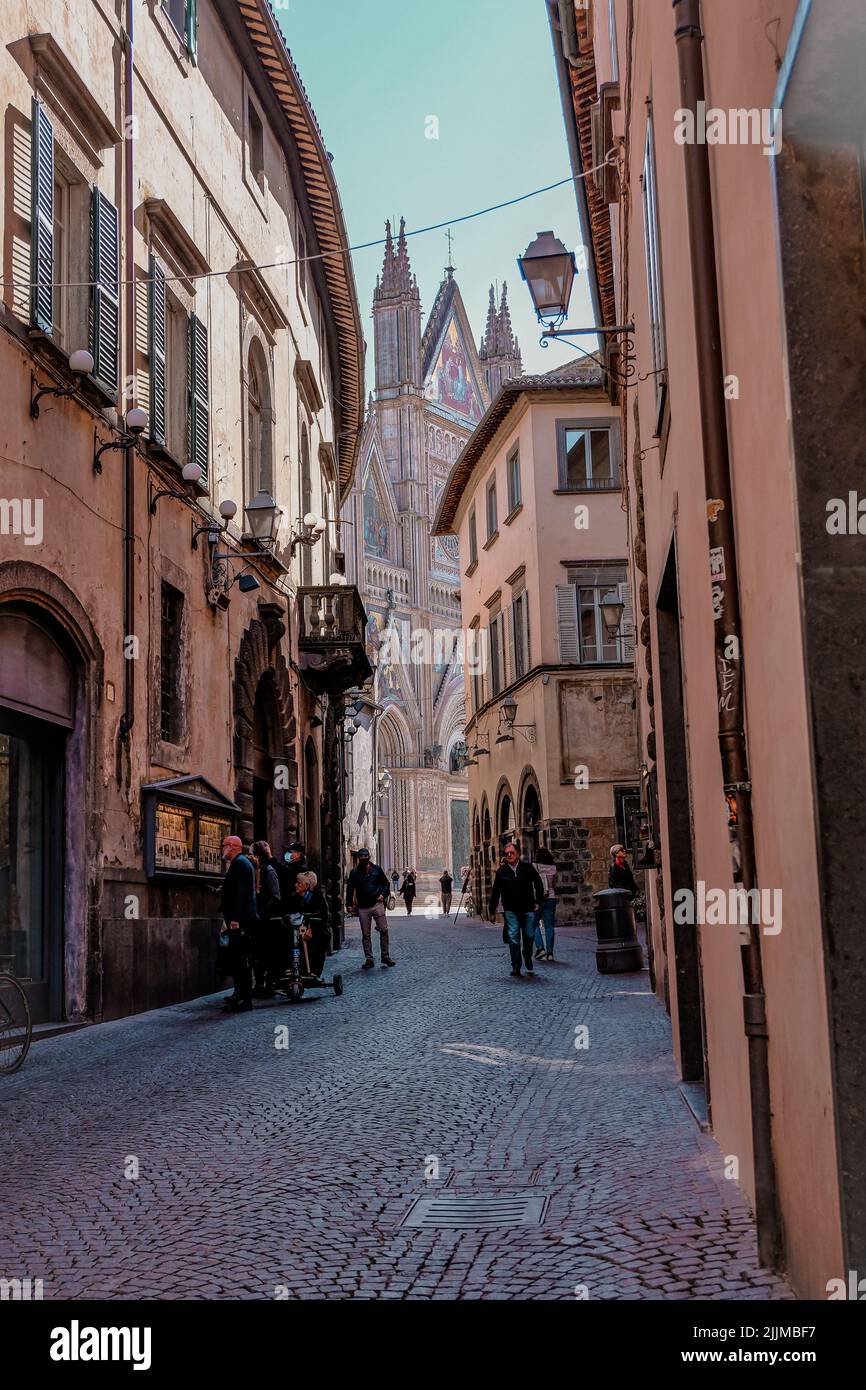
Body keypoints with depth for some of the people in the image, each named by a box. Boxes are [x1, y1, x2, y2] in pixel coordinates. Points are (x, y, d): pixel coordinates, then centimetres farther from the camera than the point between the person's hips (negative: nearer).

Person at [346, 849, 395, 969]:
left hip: (377, 904, 0)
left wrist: (383, 894, -4)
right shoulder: (355, 872, 4)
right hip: (363, 907, 0)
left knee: (384, 930, -6)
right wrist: (349, 904, -7)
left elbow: (385, 883, 14)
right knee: (366, 935, 4)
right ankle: (369, 959, 9)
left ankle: (385, 956, 5)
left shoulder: (377, 869, 6)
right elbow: (350, 889, 2)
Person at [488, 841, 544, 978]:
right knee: (513, 937, -8)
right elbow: (495, 893, 7)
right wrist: (492, 911, 6)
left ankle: (528, 961, 29)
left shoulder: (528, 868, 1)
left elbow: (538, 885, 11)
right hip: (510, 910, 0)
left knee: (529, 936, 5)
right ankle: (516, 966, -3)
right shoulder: (501, 872, 2)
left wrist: (538, 902, 5)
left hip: (528, 909, 0)